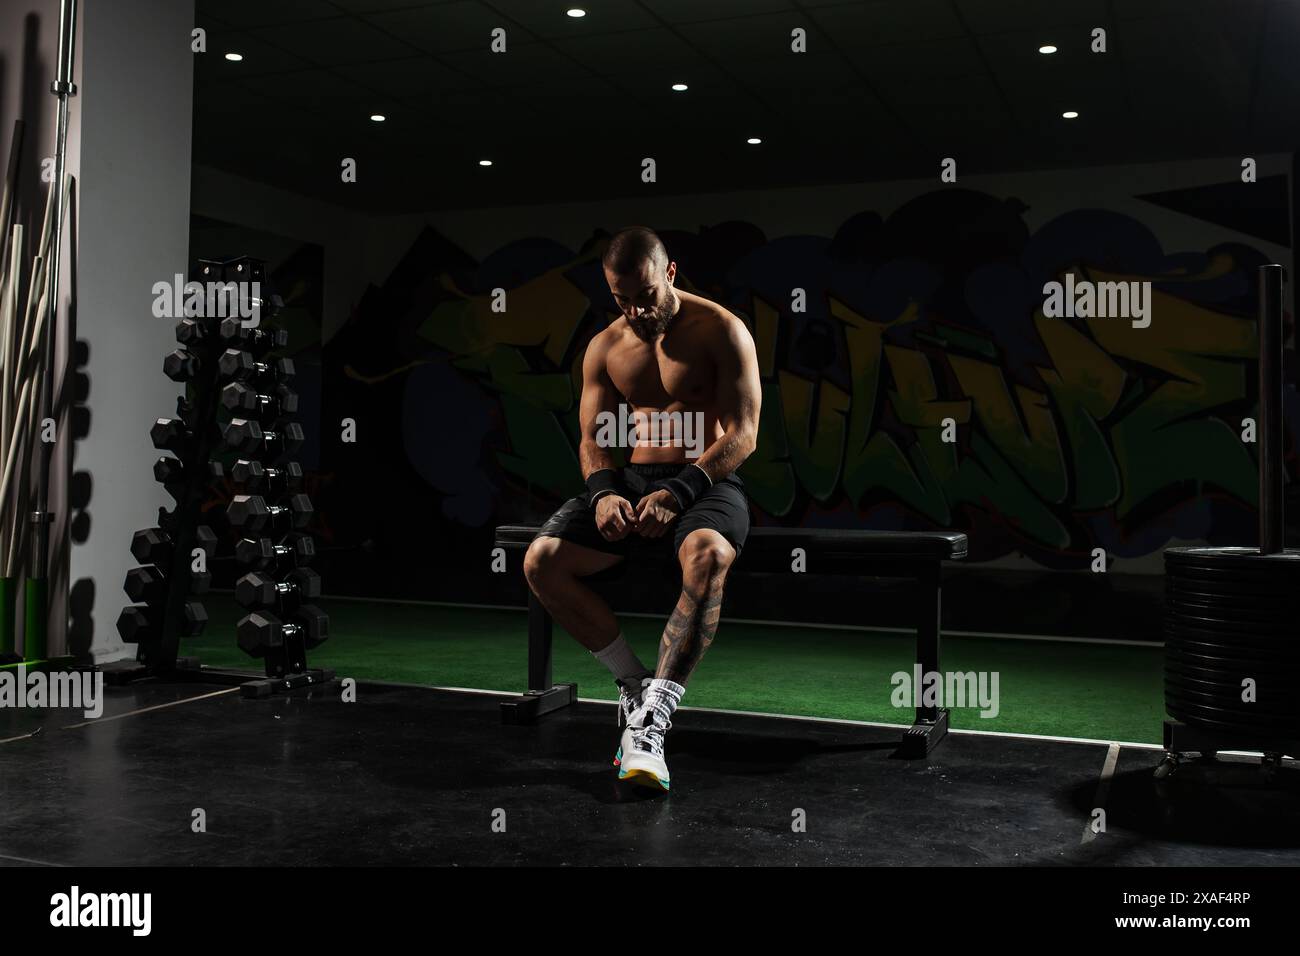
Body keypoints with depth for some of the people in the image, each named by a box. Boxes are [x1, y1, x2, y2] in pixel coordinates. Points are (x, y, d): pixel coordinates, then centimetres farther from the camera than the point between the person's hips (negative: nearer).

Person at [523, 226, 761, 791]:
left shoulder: (721, 332, -5)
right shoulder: (604, 348, 10)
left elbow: (743, 434, -10)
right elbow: (593, 438, 11)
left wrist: (678, 493, -23)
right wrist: (602, 491, -13)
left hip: (707, 481, -4)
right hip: (631, 480, 5)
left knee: (707, 556, -40)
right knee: (540, 562, -19)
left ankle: (652, 717, -36)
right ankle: (635, 682, -7)